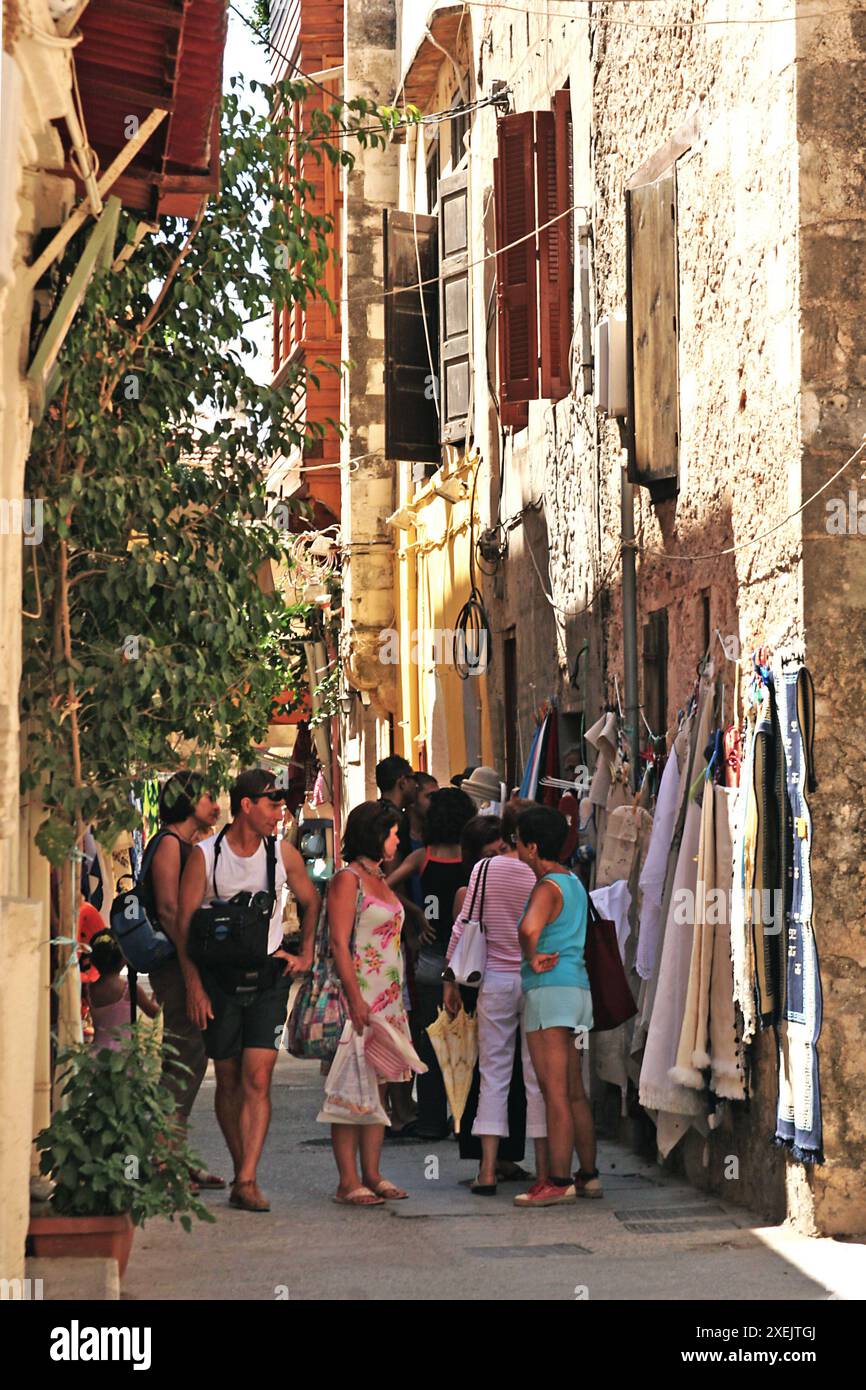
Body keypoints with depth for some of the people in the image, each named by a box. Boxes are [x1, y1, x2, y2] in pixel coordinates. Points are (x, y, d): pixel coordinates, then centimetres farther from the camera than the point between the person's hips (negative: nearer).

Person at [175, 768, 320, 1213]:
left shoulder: (283, 854, 3)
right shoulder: (204, 856, -5)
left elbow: (311, 902, 20)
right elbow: (184, 924, -5)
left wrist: (305, 955, 11)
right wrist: (194, 986, -11)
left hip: (269, 976, 1)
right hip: (218, 977, -1)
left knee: (257, 1080, -11)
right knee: (228, 1080, 7)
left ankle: (246, 1181, -15)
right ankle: (241, 1169, 21)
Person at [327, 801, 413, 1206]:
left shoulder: (381, 880, 18)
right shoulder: (347, 880, -8)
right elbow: (339, 944, -14)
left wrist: (398, 999, 17)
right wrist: (356, 998, -20)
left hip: (387, 998, 9)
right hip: (359, 996, -9)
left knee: (378, 1087, 7)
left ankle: (372, 1175, 11)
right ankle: (348, 1182, -8)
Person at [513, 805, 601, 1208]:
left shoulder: (547, 888, -13)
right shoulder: (573, 882, 17)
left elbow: (529, 928, -34)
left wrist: (533, 958, -17)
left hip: (550, 990, -10)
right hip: (576, 987, 10)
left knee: (554, 1092, -9)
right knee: (574, 1092, 13)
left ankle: (558, 1181, -10)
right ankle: (588, 1175, 17)